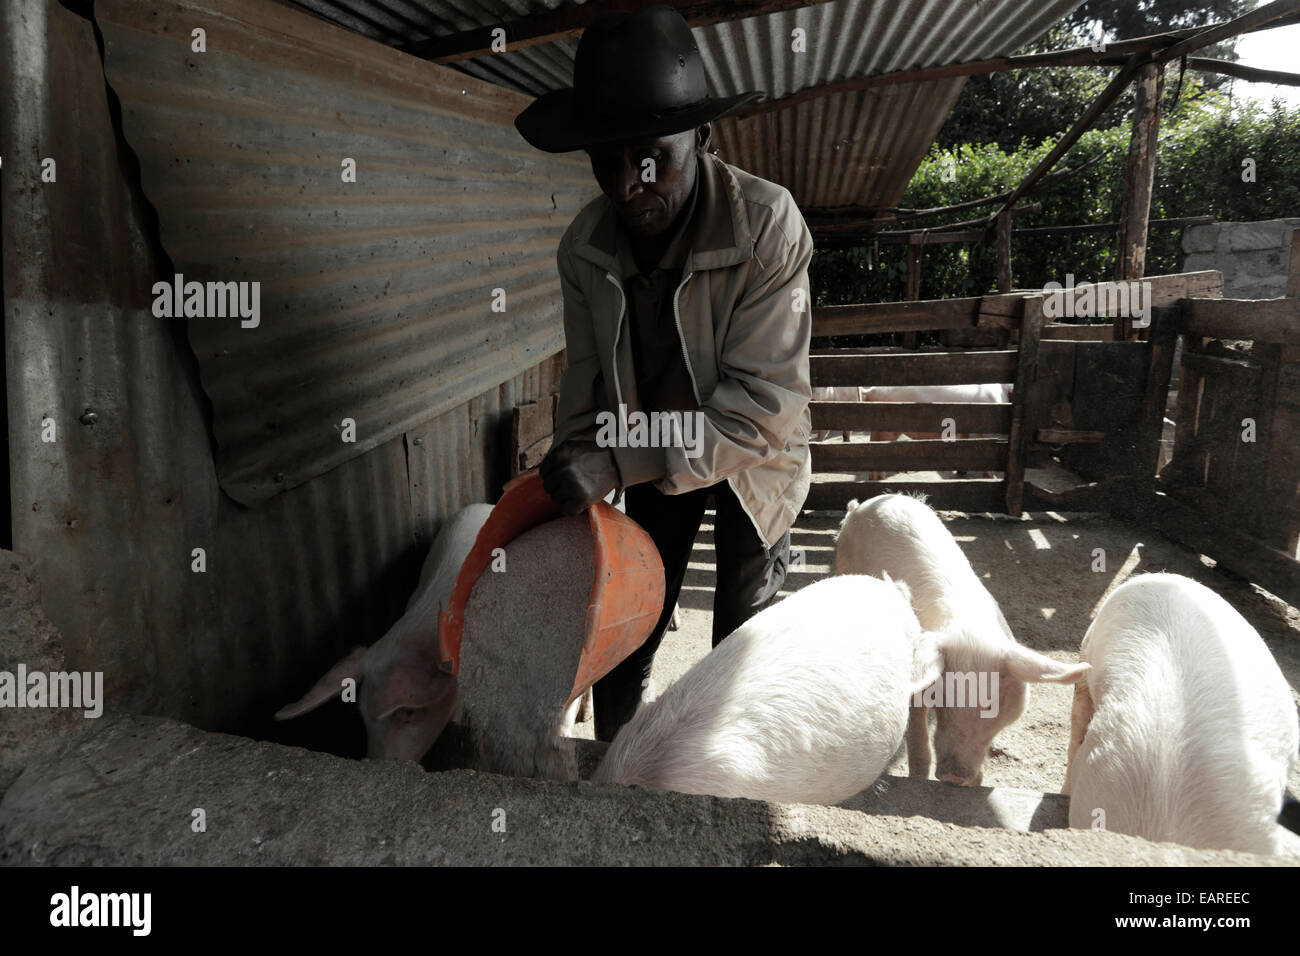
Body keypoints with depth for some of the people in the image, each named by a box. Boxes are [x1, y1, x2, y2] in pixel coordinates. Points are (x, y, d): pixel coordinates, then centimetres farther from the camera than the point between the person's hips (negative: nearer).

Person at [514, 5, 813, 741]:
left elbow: (765, 401, -33)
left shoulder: (768, 225, -30)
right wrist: (572, 477, -13)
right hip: (652, 459, 4)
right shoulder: (585, 246, -16)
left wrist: (619, 461, -40)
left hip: (751, 459, -3)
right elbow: (586, 379, -4)